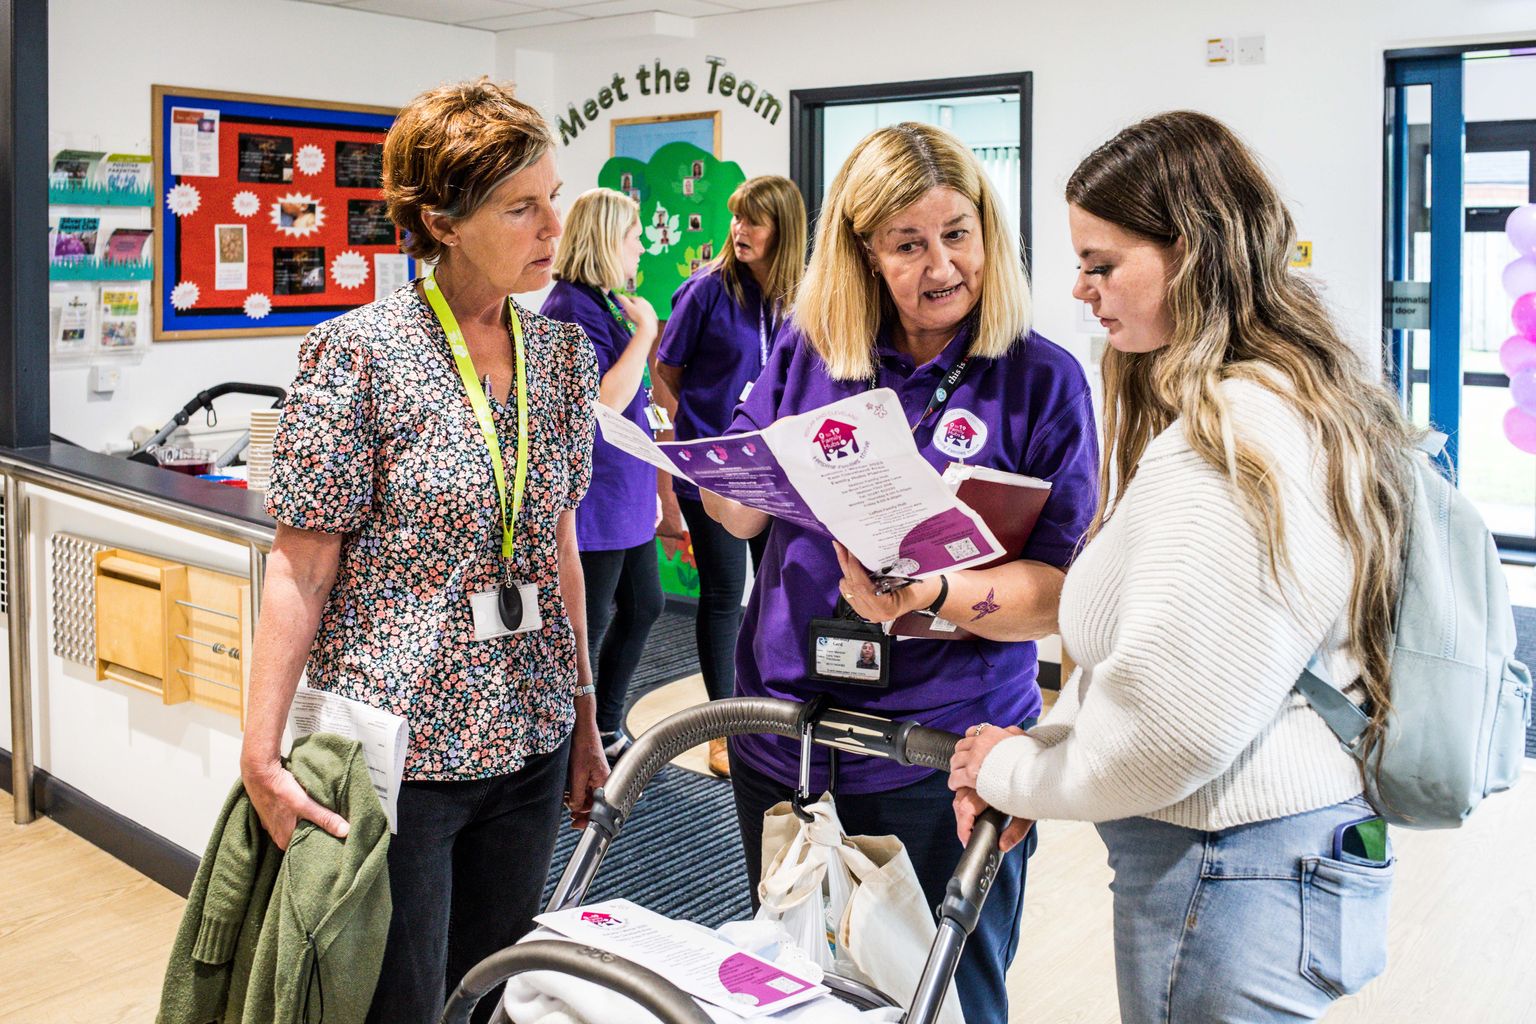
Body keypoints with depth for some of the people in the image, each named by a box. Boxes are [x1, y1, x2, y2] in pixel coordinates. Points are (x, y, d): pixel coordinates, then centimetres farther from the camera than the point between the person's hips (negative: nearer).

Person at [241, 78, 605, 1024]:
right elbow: (303, 565, -11)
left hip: (529, 744, 5)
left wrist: (584, 716, 13)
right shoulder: (359, 353, -12)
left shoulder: (564, 353, 5)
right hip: (400, 748, -5)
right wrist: (261, 755, -16)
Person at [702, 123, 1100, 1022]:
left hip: (946, 764, -3)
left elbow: (1061, 594, -11)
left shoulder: (1042, 379, -7)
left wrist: (935, 593, -29)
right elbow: (740, 514, 9)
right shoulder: (807, 351, 2)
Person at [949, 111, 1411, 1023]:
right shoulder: (1303, 401, 12)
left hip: (1228, 877, -10)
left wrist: (1018, 770, -9)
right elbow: (1147, 647, 15)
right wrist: (1039, 751, 5)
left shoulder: (1233, 435, -23)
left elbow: (1168, 716, -26)